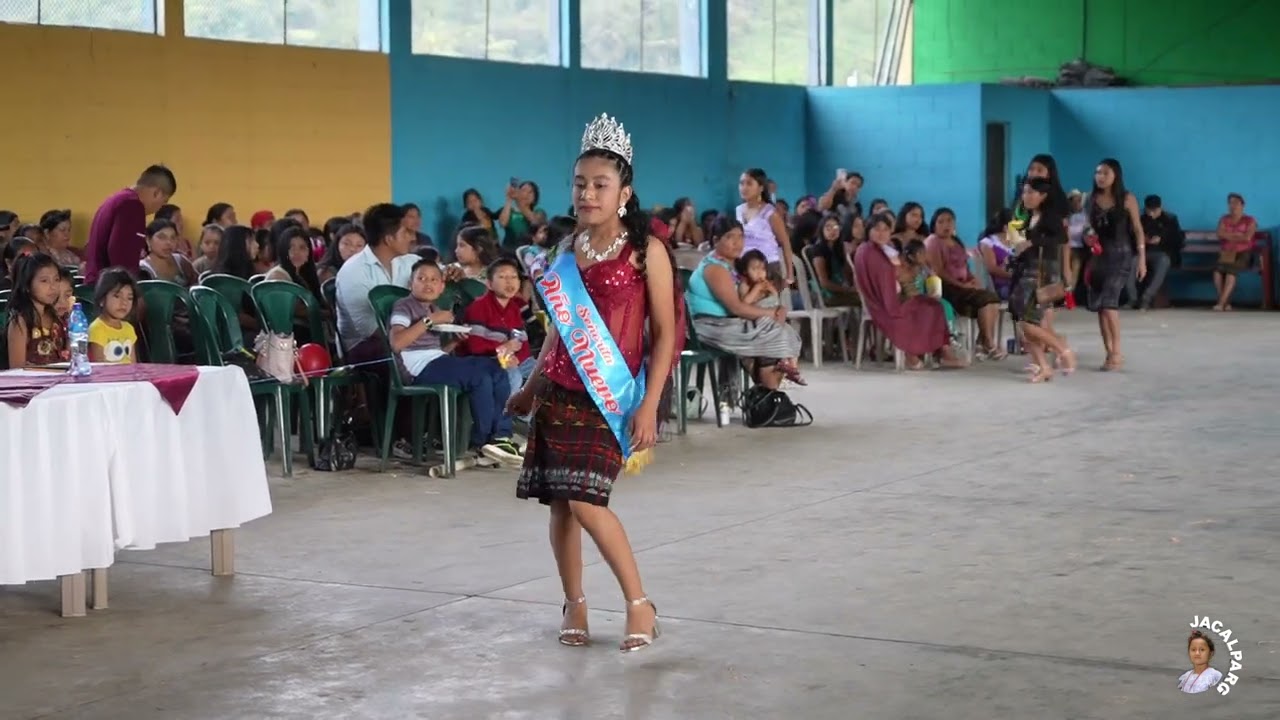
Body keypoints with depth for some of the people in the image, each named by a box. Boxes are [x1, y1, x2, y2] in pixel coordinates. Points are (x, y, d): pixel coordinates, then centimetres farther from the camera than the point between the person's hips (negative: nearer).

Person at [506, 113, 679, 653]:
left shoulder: (646, 251, -6)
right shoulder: (567, 250, 9)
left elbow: (665, 332, -6)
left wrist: (650, 405, -13)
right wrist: (531, 388, 23)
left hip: (611, 396, -5)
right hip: (560, 391, 5)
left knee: (585, 501, -15)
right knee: (559, 503, 6)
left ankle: (639, 604, -2)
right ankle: (574, 605, 21)